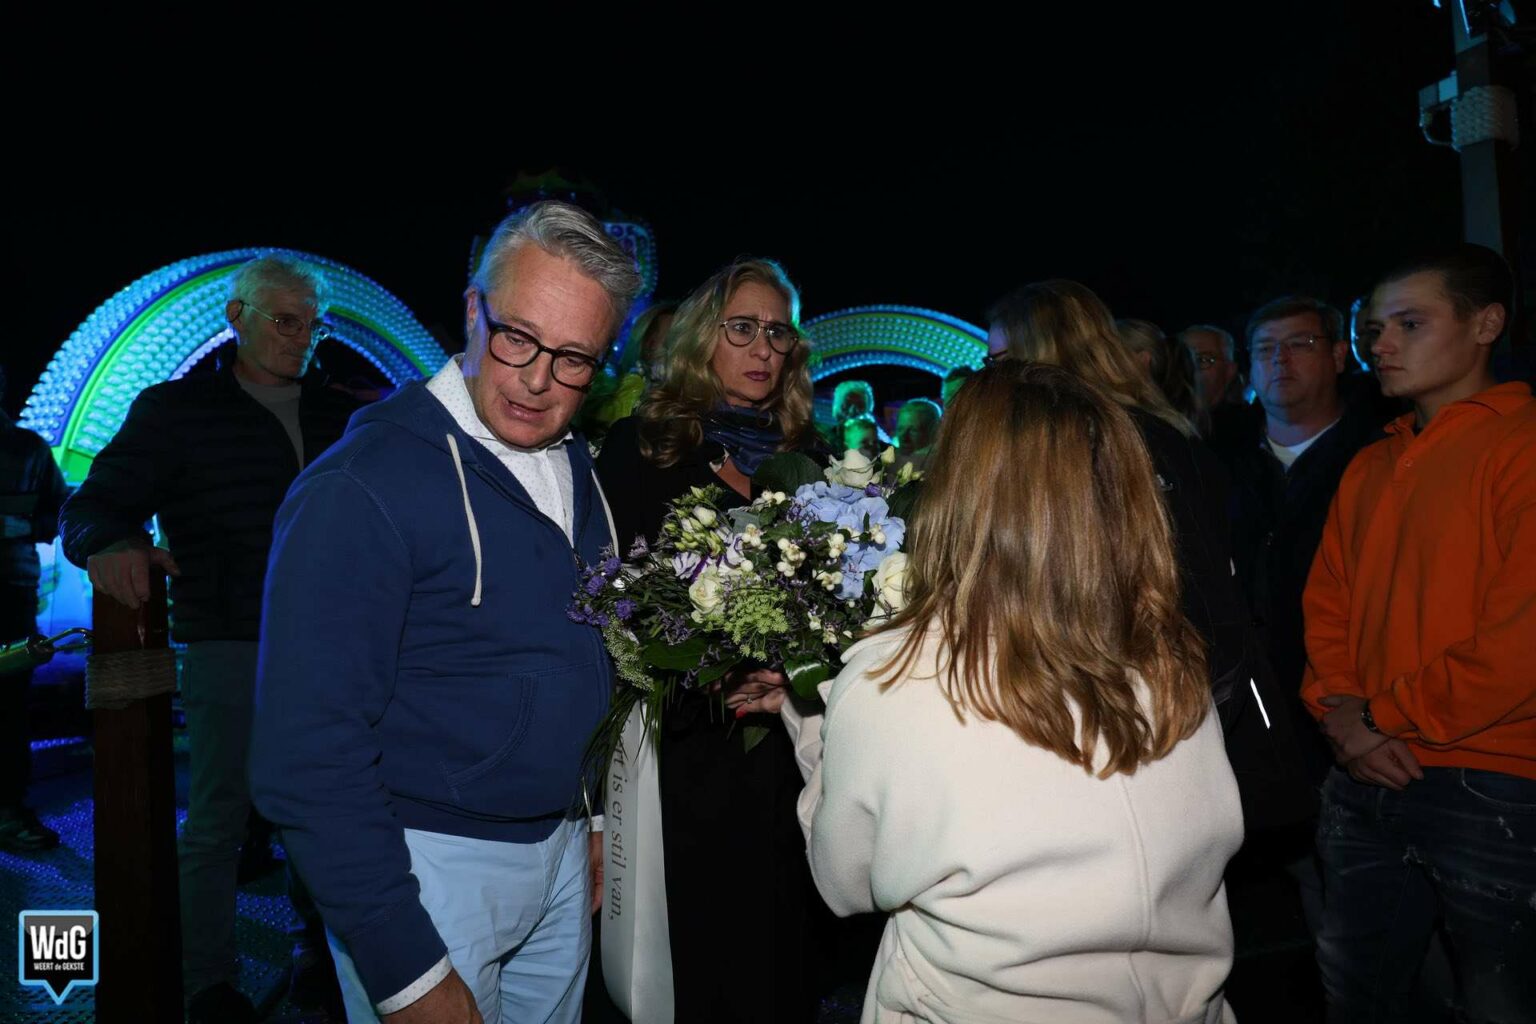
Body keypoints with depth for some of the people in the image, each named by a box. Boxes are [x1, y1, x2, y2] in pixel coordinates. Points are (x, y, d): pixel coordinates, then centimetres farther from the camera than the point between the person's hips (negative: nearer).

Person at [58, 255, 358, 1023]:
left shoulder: (339, 415, 11)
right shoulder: (177, 410, 3)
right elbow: (90, 505, -2)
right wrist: (110, 545, -24)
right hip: (228, 646, -3)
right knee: (217, 818, 5)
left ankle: (320, 944, 29)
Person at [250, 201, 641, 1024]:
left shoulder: (575, 471, 3)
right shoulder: (361, 485, -20)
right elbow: (308, 760, -20)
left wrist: (593, 819, 10)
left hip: (562, 853, 7)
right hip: (432, 865, -6)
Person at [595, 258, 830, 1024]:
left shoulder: (811, 457, 9)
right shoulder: (641, 445, -1)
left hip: (786, 737, 3)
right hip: (687, 740, -3)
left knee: (782, 942, 12)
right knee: (694, 940, 8)